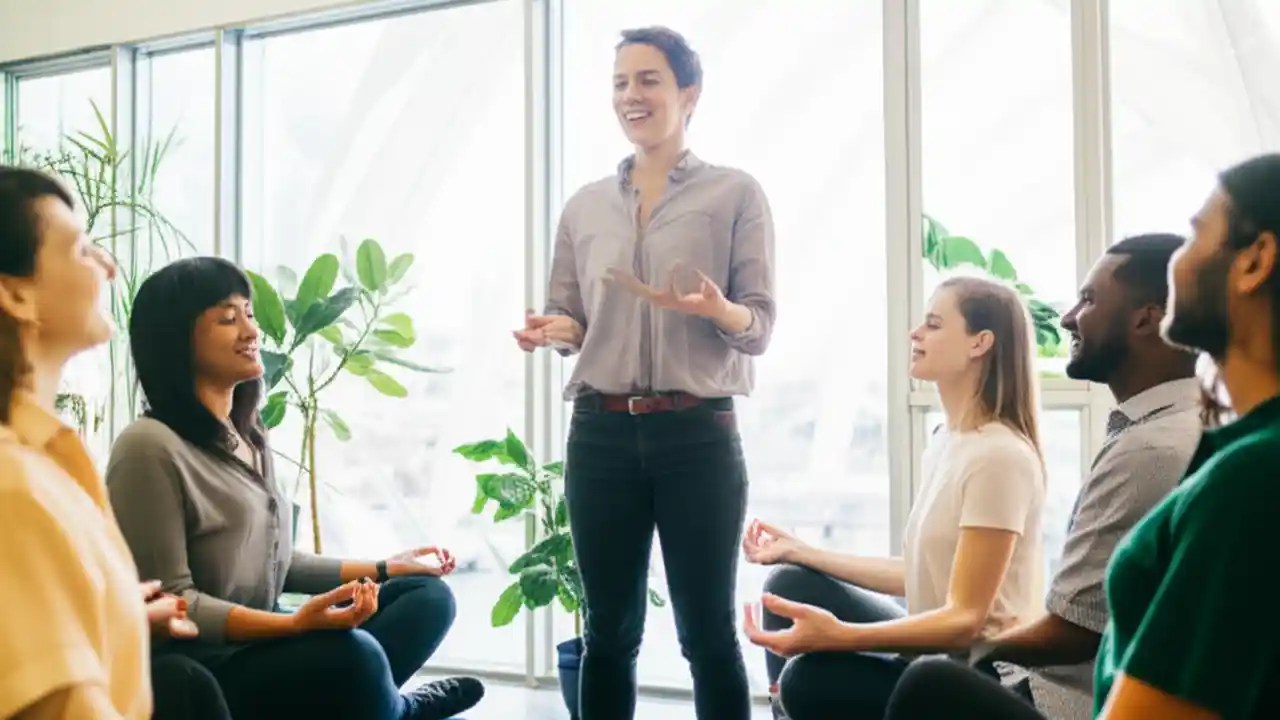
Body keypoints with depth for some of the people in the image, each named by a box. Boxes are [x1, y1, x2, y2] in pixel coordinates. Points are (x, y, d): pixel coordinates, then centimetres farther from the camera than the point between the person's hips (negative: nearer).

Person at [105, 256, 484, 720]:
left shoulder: (248, 437, 13)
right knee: (353, 655, -33)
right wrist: (294, 623, -28)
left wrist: (384, 569, 15)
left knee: (429, 595, 1)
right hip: (197, 666, -9)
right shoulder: (150, 447, -17)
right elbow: (171, 601, -18)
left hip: (259, 645, 9)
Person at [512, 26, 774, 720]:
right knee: (609, 630, 9)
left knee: (708, 632, 2)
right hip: (601, 433, 3)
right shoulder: (584, 206, 13)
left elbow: (760, 324, -1)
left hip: (697, 433, -3)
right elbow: (570, 317, 16)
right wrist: (549, 329, -8)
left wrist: (718, 311, -23)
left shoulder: (735, 194, 3)